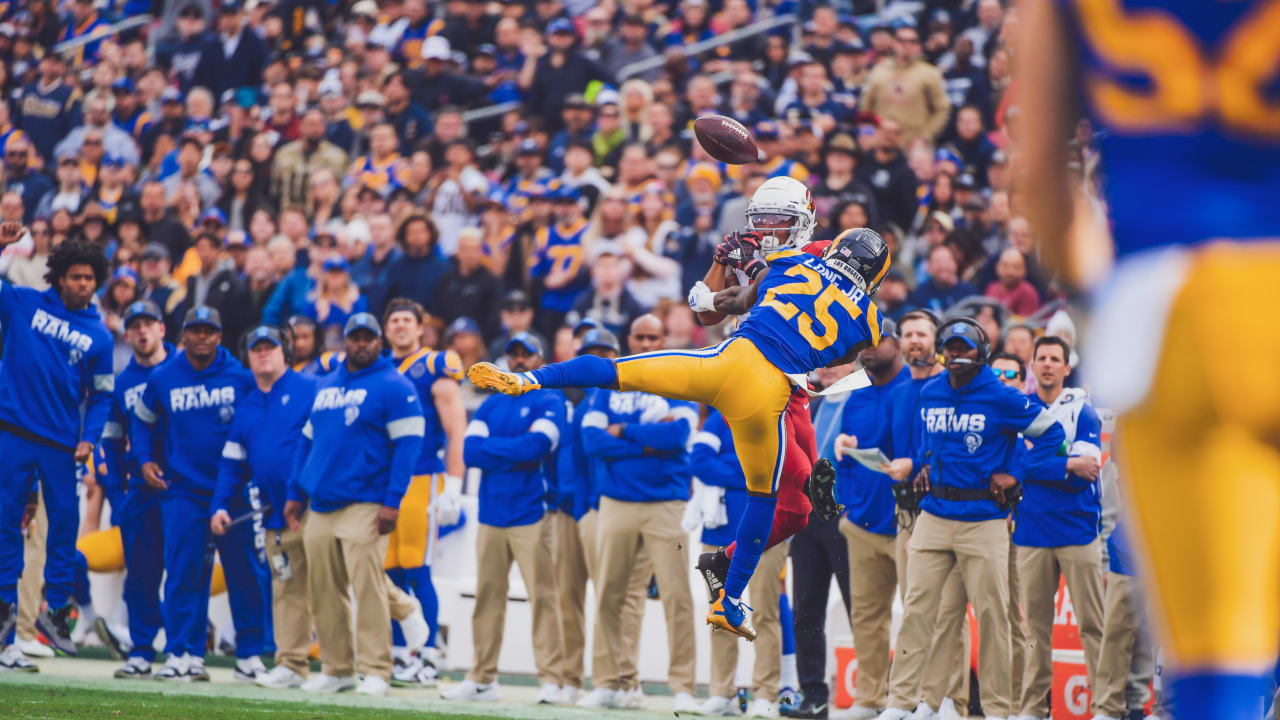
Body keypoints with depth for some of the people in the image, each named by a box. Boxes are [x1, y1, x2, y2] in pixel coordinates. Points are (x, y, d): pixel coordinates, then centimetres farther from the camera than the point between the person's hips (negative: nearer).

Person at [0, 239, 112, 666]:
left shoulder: (98, 337, 7)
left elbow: (101, 395, 10)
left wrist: (89, 438, -4)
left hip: (61, 442, 2)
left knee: (65, 520, 2)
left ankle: (56, 608, 14)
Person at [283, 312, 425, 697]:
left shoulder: (395, 387, -3)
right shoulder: (326, 385, 19)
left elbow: (407, 445, -9)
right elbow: (308, 440, 24)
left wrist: (392, 501, -16)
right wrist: (296, 494, 17)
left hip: (364, 506, -7)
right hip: (320, 507, 7)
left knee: (368, 588, -12)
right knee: (324, 592, 7)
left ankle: (376, 672, -11)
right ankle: (336, 669, 14)